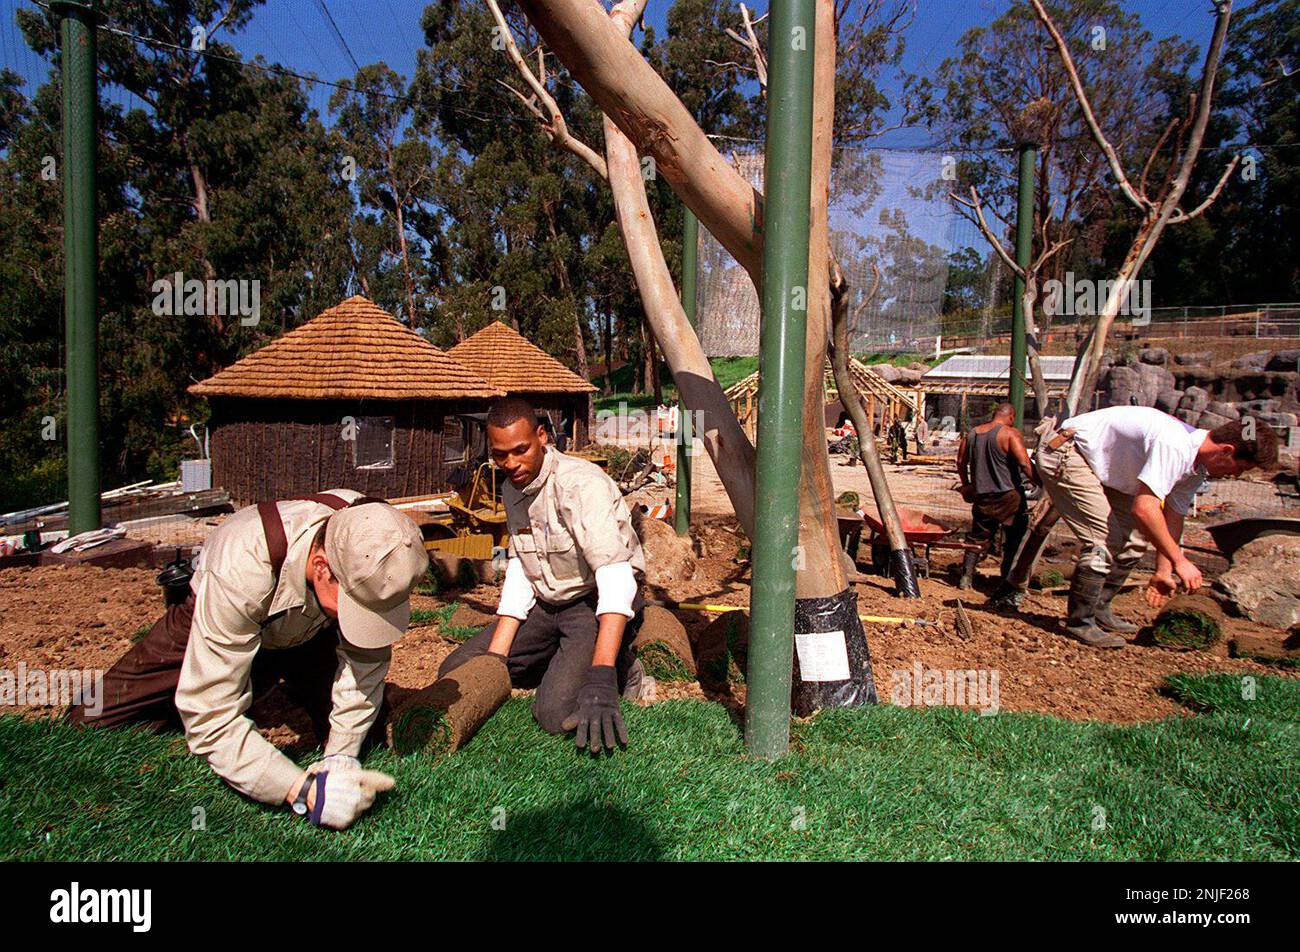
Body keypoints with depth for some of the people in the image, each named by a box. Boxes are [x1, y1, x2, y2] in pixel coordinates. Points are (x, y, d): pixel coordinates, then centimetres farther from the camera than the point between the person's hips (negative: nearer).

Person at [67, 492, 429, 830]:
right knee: (90, 727, -11)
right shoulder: (241, 573, -44)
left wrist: (341, 756, -30)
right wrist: (307, 791, -49)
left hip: (311, 632, 2)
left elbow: (363, 660, -22)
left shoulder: (369, 552, -34)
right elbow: (209, 716, -42)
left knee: (367, 739, -9)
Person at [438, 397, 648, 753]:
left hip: (598, 603, -8)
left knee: (556, 714, -27)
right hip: (546, 604, 8)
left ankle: (620, 669, 2)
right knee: (455, 673, 2)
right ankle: (563, 663, 12)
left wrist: (601, 680, -44)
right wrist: (494, 658, -4)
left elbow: (616, 576, -35)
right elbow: (519, 571, 5)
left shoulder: (581, 484, -25)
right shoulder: (512, 489, 3)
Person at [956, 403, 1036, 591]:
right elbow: (1025, 464, -20)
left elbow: (961, 461, 16)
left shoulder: (971, 434, 8)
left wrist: (966, 485, 27)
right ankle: (1007, 581, 6)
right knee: (1014, 541, 6)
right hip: (1009, 496, -5)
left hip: (982, 497, 6)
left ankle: (966, 577, 17)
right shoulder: (1011, 434, -11)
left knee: (978, 538, 18)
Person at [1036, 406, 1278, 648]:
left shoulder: (1198, 466, 1)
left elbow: (1173, 517, 10)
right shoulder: (1174, 446, -30)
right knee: (1105, 539, -17)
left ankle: (1099, 612, 21)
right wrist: (1179, 561, -29)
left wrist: (1163, 571, 7)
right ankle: (1079, 623, -4)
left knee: (1134, 539, 10)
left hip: (1099, 466, 10)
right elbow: (1144, 509, -36)